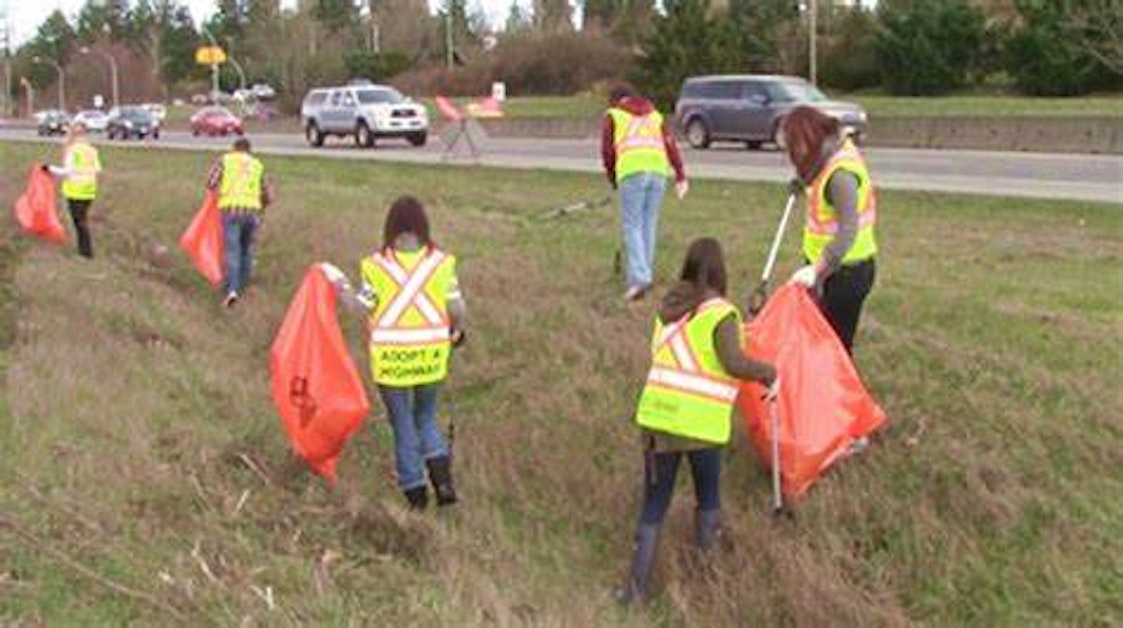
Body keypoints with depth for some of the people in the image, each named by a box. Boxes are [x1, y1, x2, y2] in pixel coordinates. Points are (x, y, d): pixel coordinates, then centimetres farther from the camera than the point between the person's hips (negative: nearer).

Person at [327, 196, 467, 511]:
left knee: (403, 425, 14)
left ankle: (415, 490, 20)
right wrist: (457, 330, 17)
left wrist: (342, 289, 10)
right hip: (431, 354, 2)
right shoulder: (440, 261, -7)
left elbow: (363, 308, -7)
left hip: (391, 357, -2)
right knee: (426, 417, 21)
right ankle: (442, 478, 3)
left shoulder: (377, 265, -12)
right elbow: (457, 308, -4)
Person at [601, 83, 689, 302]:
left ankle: (639, 277, -16)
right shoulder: (655, 115, 27)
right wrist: (681, 176, 6)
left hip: (632, 171, -4)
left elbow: (607, 151, 13)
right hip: (658, 169, 4)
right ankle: (643, 273, 17)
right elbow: (671, 145, 13)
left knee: (632, 226, -3)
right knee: (649, 224, 13)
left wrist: (612, 179, 28)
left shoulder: (613, 115, 19)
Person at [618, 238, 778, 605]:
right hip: (701, 425, -4)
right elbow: (734, 363, -24)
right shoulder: (720, 314, -10)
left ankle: (636, 587, 10)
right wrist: (769, 372, -8)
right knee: (708, 495, 22)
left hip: (657, 417, 5)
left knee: (653, 504, 11)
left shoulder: (669, 305, 10)